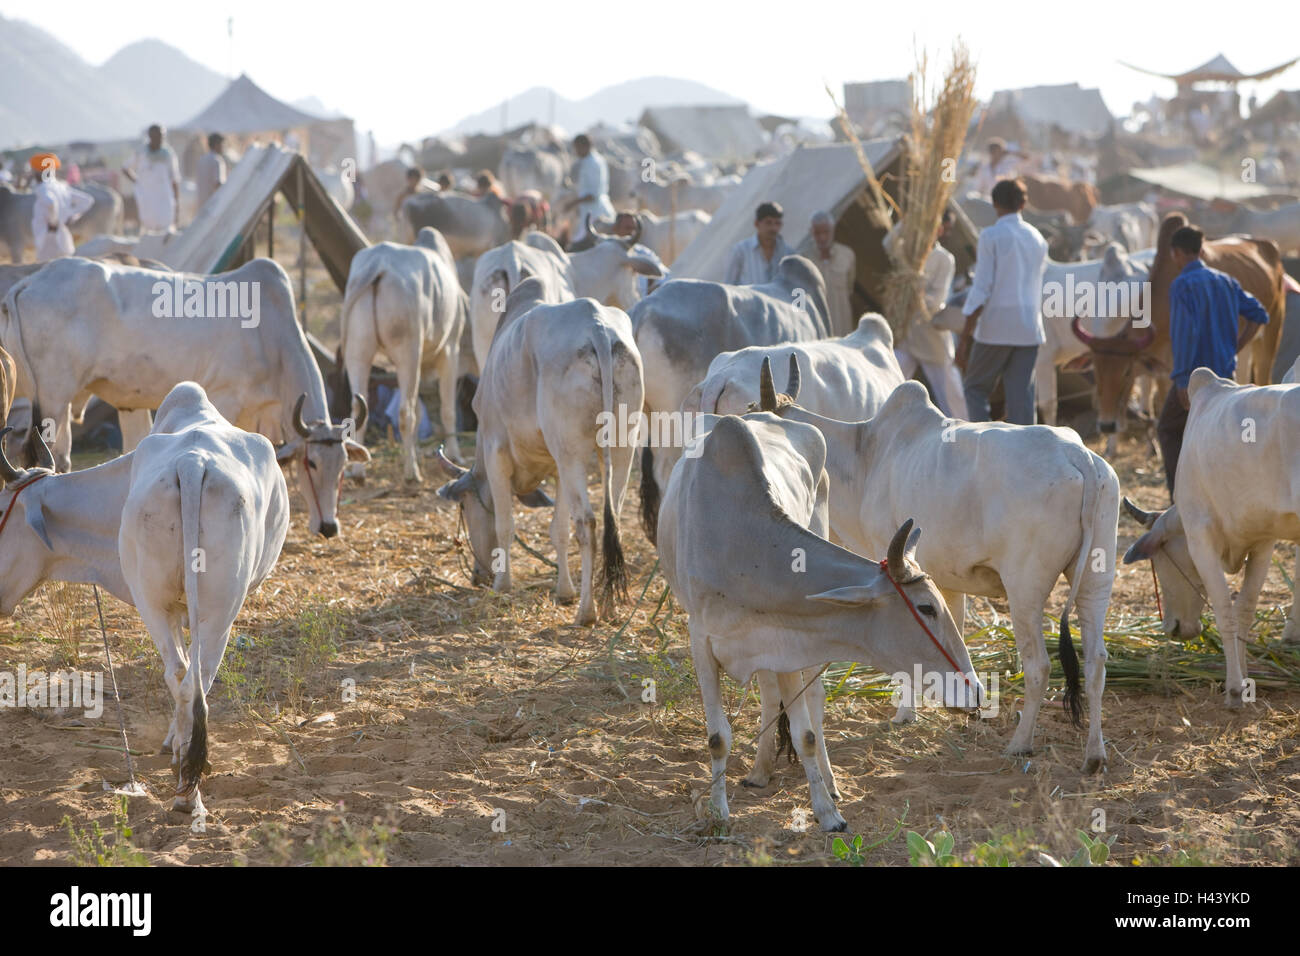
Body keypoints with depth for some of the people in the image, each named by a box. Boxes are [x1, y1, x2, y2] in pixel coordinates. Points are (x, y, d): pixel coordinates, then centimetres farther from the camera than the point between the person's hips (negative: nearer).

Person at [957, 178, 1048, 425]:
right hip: (1029, 330, 5)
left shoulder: (991, 236, -6)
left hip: (995, 329, -5)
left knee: (976, 388, 8)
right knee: (1022, 394, 4)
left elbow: (981, 289, -12)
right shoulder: (1038, 239, 12)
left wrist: (965, 339, -10)